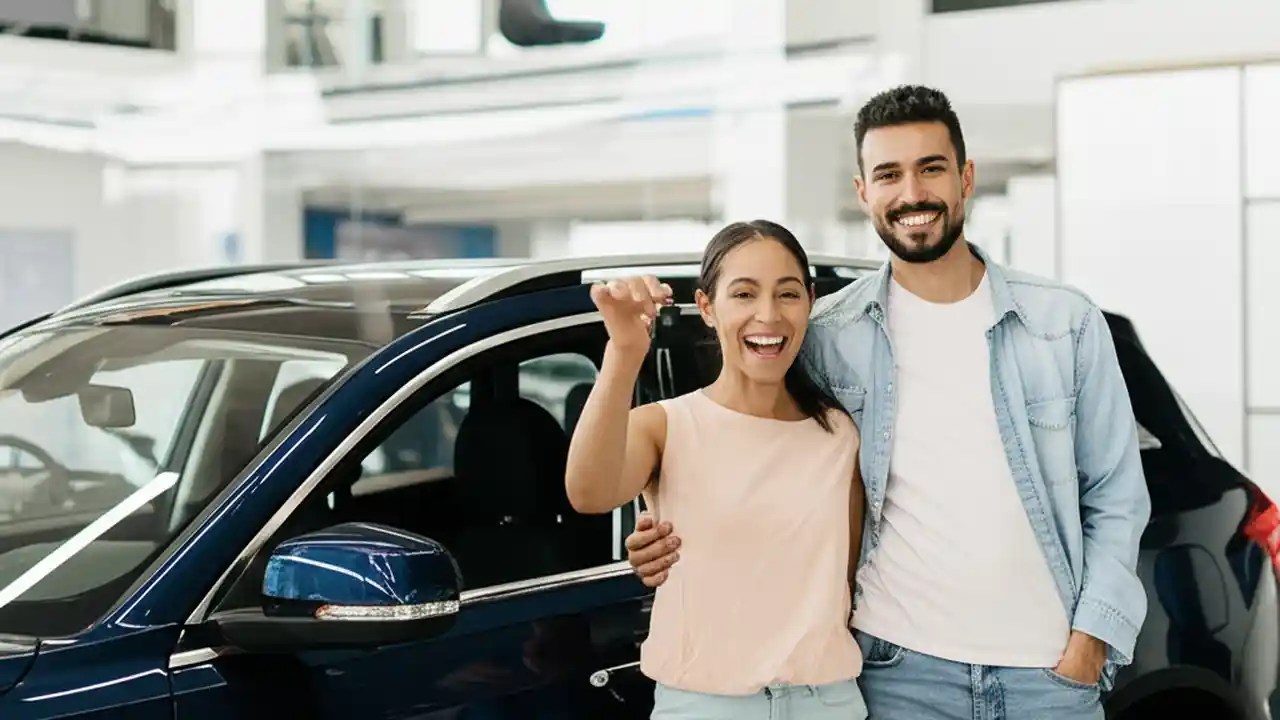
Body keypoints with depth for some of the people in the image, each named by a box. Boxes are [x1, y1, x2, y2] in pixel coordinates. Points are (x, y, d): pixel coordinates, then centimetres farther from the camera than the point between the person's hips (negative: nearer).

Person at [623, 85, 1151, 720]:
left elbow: (1115, 498, 5)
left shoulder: (1067, 324, 2)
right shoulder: (826, 337, -1)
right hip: (898, 667, -1)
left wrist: (1090, 641, -3)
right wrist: (687, 539, -11)